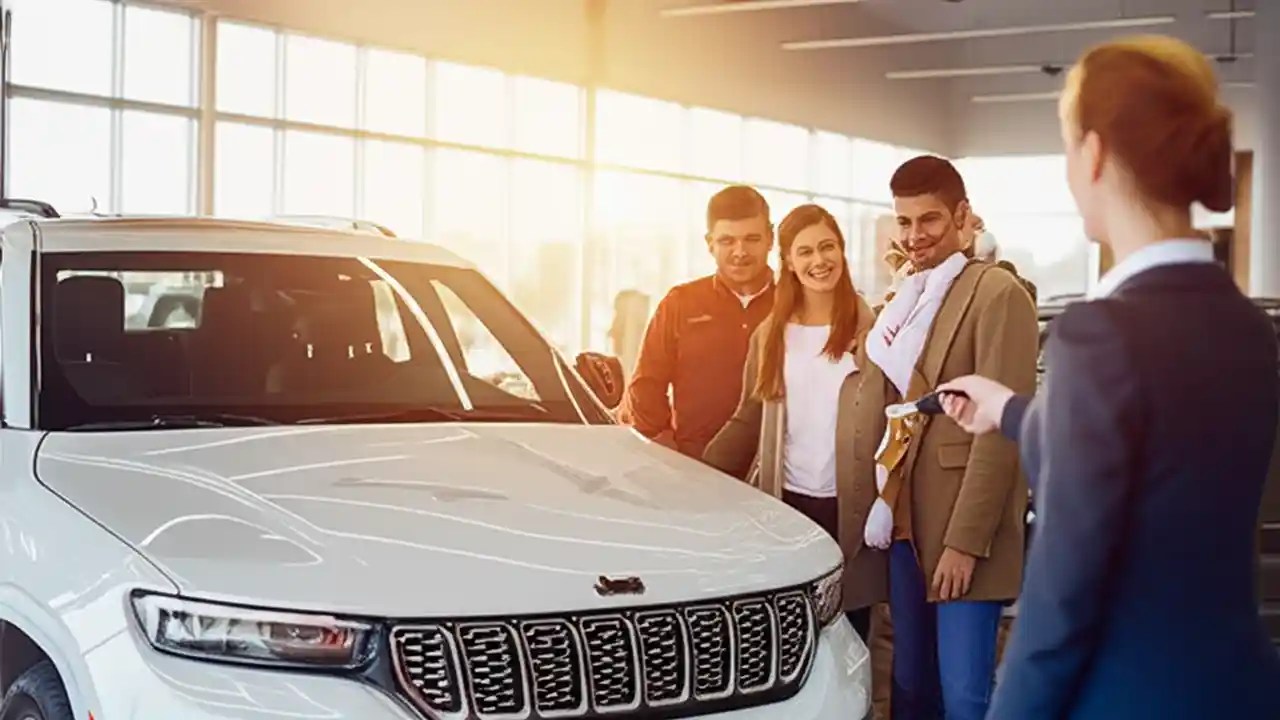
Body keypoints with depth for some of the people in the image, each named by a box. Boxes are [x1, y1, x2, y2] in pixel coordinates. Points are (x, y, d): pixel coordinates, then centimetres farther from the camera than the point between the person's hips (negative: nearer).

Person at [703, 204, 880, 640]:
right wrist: (698, 476, 3)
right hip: (786, 502, 3)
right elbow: (748, 420, 11)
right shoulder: (771, 334, 10)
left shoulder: (871, 327, 0)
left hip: (847, 506, -2)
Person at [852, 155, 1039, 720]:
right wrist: (875, 508, 6)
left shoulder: (996, 294, -9)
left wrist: (965, 540, -18)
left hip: (963, 528, -7)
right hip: (904, 521, 7)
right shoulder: (901, 303, 16)